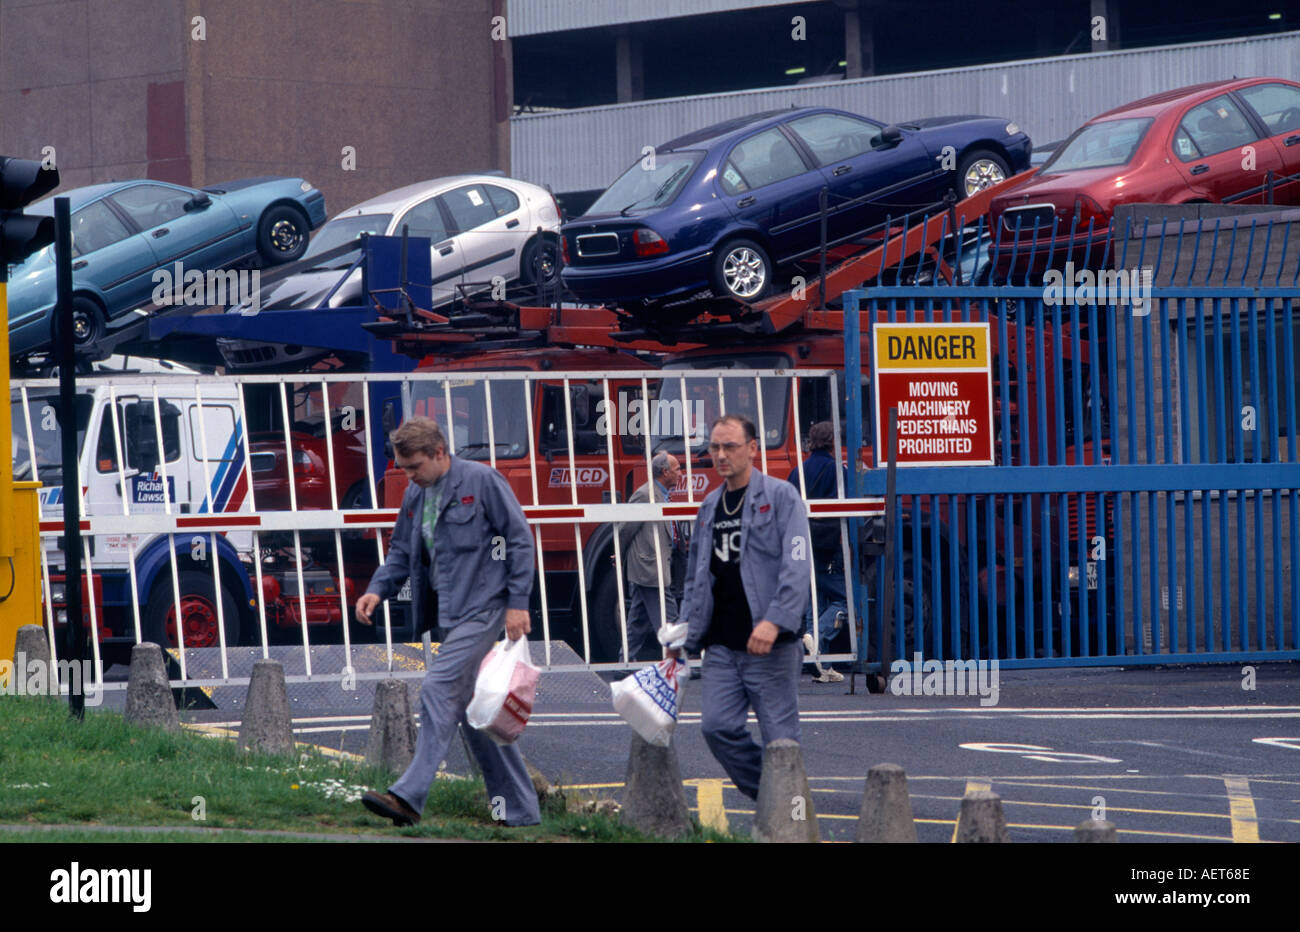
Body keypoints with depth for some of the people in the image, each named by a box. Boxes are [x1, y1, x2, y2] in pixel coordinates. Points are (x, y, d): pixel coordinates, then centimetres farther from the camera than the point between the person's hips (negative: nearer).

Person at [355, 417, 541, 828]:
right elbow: (402, 552, 21)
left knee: (440, 690, -19)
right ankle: (519, 808, 16)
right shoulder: (415, 496, 13)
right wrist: (378, 590, 2)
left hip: (482, 609, -9)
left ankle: (410, 797, -24)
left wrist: (518, 602, -12)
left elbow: (520, 539, -8)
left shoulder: (482, 481, -9)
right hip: (451, 615, 9)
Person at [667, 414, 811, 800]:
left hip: (771, 643, -6)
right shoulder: (709, 507, 17)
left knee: (780, 737, -3)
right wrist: (683, 638, 16)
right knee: (717, 726, -5)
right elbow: (695, 578, 25)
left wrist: (774, 621, -25)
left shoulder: (781, 497, -2)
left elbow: (796, 566, -13)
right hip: (722, 646, 6)